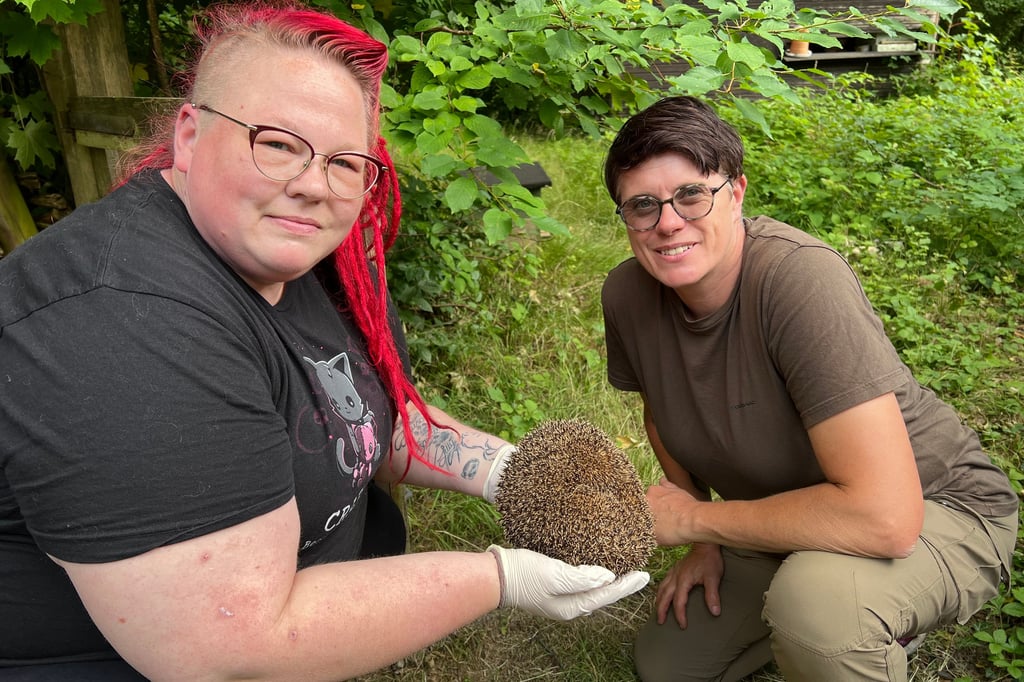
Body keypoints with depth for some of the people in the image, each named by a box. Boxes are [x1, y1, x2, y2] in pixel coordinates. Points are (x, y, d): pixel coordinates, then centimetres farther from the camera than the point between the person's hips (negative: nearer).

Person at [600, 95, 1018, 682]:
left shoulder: (800, 276, -33)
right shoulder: (627, 294, -14)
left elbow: (885, 518, -37)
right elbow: (661, 412, 8)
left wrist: (693, 518, -25)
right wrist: (707, 539, 1)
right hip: (786, 522, 6)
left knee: (813, 595, -38)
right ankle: (871, 623, 27)